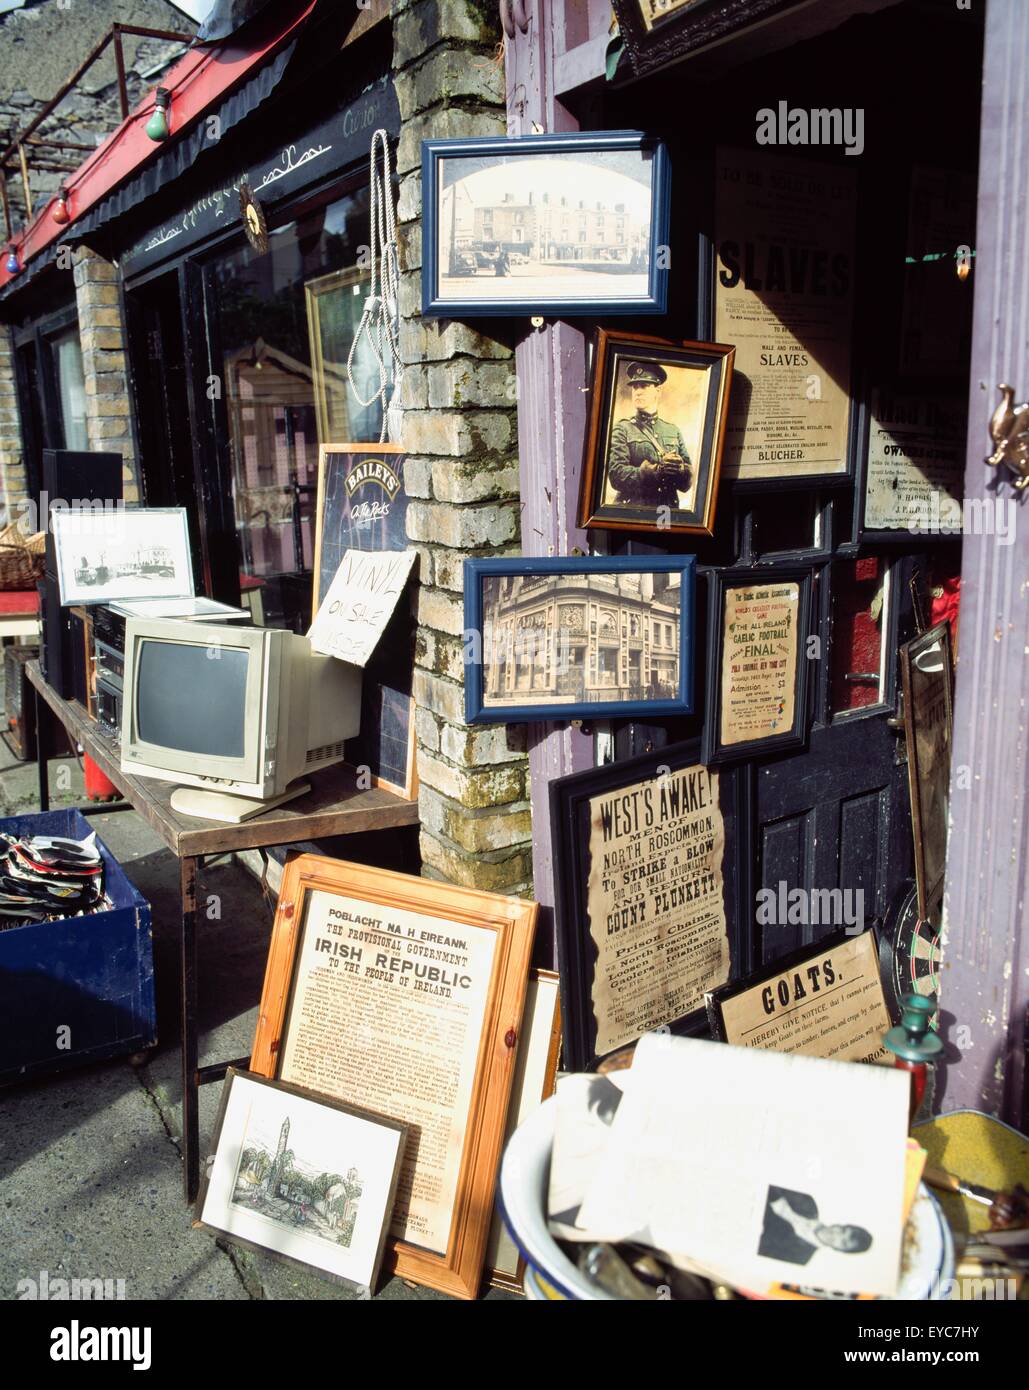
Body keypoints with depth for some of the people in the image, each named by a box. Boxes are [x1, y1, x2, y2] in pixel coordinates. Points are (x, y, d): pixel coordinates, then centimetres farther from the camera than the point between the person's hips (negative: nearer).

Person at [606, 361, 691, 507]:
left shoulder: (673, 431, 15)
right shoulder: (621, 429, 6)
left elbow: (687, 483, 12)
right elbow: (616, 475, -7)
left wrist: (680, 469, -9)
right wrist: (658, 469, -16)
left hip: (669, 512, 3)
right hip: (632, 510, -3)